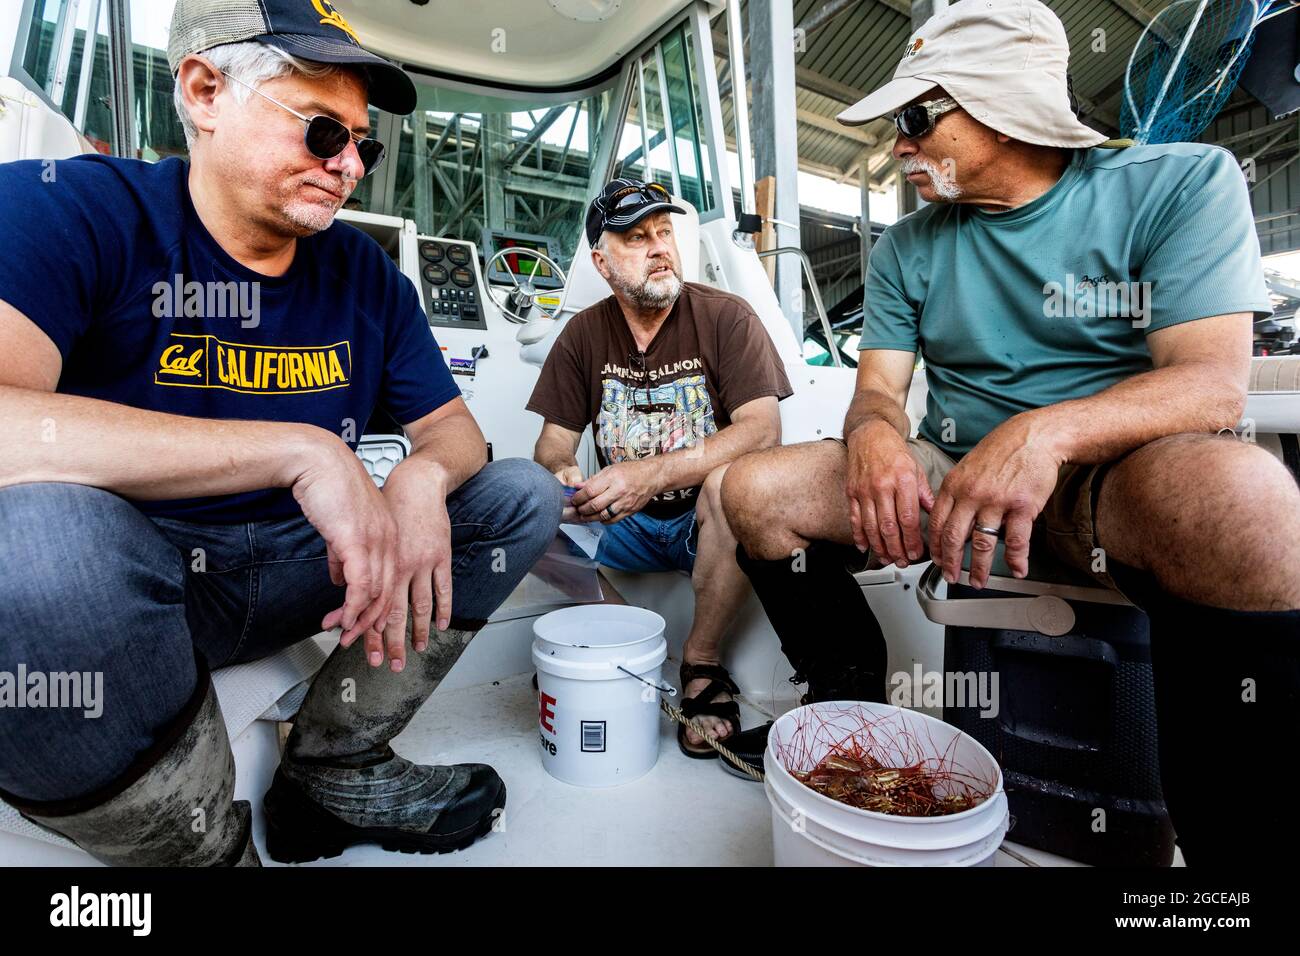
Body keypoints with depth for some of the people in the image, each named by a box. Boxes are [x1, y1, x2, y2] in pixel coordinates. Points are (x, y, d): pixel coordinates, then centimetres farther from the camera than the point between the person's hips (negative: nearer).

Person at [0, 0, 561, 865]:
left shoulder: (365, 274, 2)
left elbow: (451, 425, 2)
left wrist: (423, 478, -21)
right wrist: (301, 451, -33)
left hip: (300, 575, 5)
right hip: (119, 591, -4)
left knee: (524, 495, -2)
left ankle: (337, 765, -1)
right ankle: (210, 844, -10)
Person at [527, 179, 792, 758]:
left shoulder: (726, 317, -7)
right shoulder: (584, 333, 4)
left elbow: (763, 429, -20)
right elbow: (553, 443, 2)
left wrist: (651, 474, -31)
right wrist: (562, 474, -24)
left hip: (704, 518, -3)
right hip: (621, 522, 4)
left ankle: (701, 662, -14)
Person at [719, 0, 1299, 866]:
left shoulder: (1181, 180, -3)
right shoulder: (908, 247, 8)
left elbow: (1214, 384, -14)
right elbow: (878, 388, 3)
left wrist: (1044, 435, -33)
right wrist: (875, 433, -22)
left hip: (1119, 475, -3)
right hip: (954, 481, 4)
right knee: (755, 491, -13)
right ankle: (854, 697, 3)